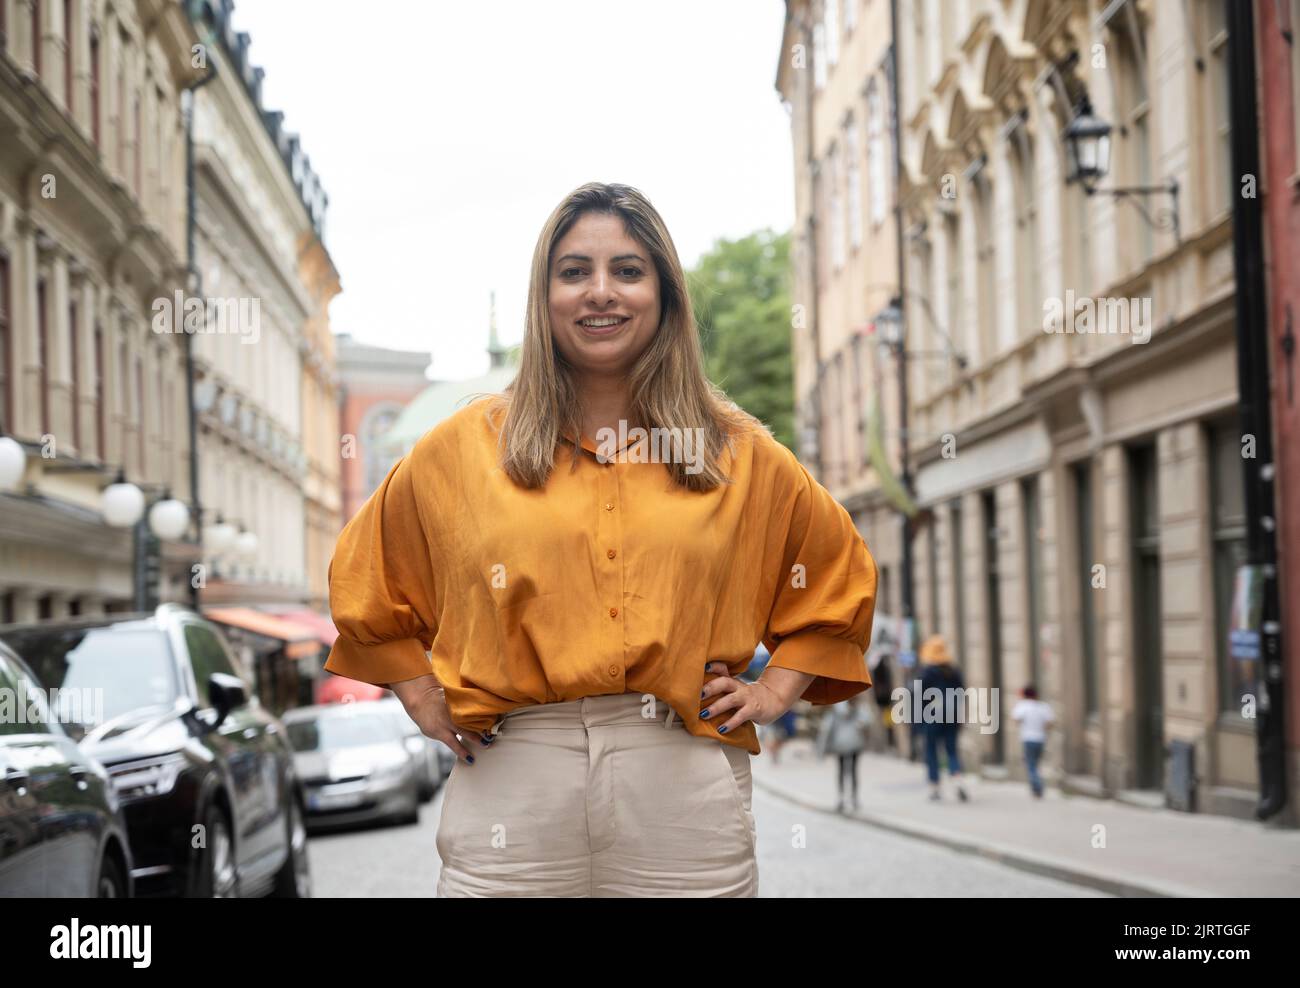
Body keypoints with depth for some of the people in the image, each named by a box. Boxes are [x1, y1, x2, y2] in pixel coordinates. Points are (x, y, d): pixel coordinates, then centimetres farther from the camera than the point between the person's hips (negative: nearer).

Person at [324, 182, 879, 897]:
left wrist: (774, 690, 11)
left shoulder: (738, 453, 10)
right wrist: (422, 696, 11)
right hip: (512, 786, 0)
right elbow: (365, 578, 21)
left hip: (684, 790, 1)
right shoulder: (465, 447, 9)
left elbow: (838, 577, 23)